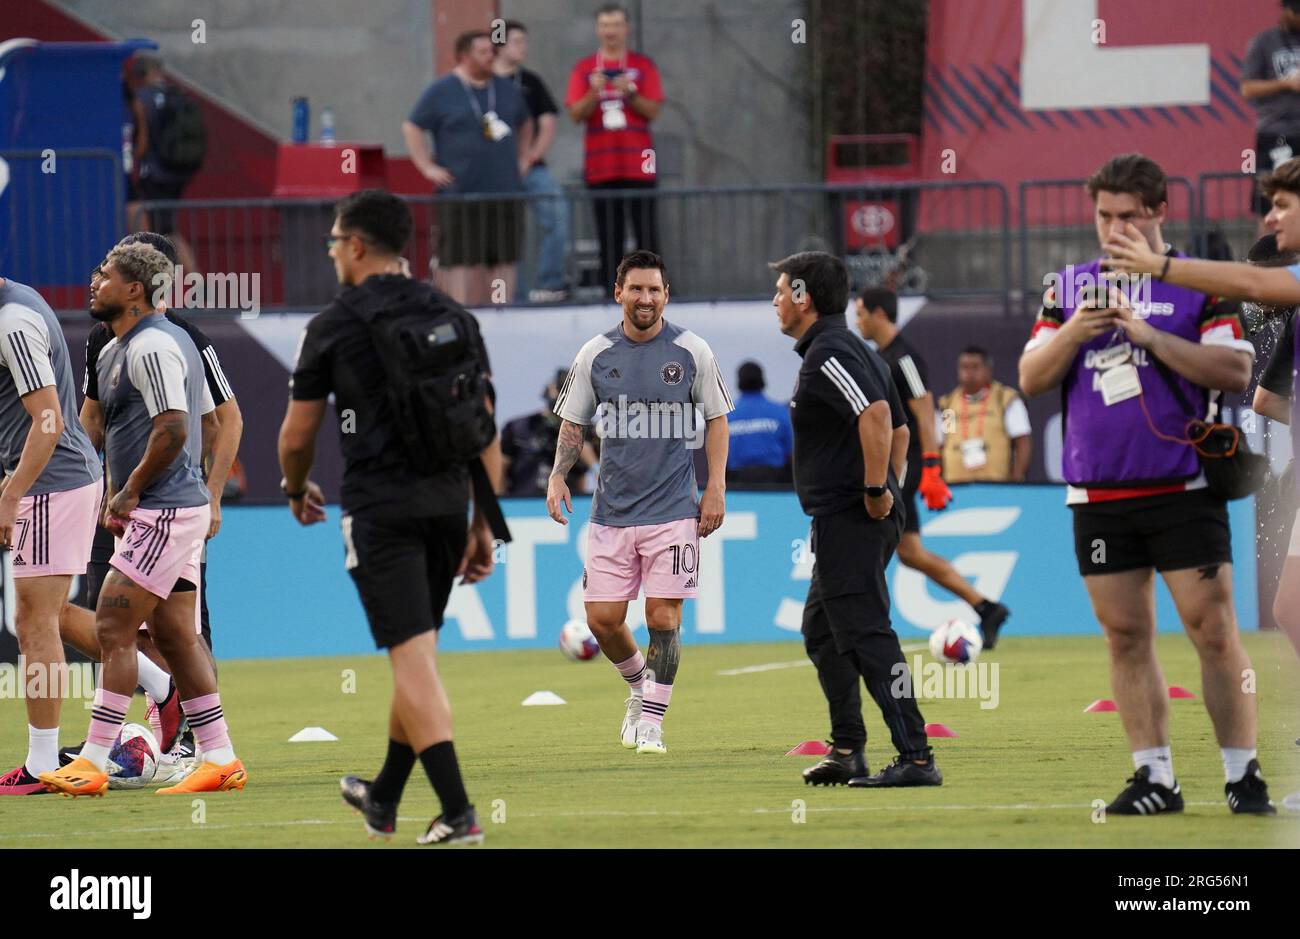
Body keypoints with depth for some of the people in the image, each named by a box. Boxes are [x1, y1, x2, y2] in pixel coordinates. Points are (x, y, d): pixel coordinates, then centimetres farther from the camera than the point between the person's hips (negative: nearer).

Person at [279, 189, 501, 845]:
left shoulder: (334, 326, -2)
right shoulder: (454, 319, 10)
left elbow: (298, 434, 6)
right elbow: (486, 430, 8)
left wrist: (297, 491, 27)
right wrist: (484, 526, 14)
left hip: (380, 509, -5)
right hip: (448, 501, 5)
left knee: (412, 656, -8)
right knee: (416, 652, 18)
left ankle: (458, 814, -19)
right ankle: (383, 801, 32)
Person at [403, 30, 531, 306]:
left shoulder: (507, 90, 13)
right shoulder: (441, 92, -1)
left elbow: (524, 126, 28)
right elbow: (411, 128, 1)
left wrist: (522, 158, 16)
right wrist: (428, 168, -6)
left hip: (505, 193, 5)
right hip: (459, 194, -5)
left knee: (503, 261, 4)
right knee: (460, 262, -8)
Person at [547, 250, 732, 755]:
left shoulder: (692, 351, -1)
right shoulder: (595, 355, 4)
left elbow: (717, 418, 7)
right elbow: (574, 422, 13)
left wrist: (715, 487, 0)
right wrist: (558, 475, -2)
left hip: (672, 509, -2)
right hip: (611, 511, 3)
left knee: (663, 618, -8)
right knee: (602, 618, 1)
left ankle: (651, 722, 2)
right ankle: (640, 686, 29)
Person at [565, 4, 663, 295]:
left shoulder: (643, 66, 7)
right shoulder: (584, 69, 10)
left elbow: (653, 110, 1)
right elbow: (576, 114, 3)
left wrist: (629, 94, -15)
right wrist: (594, 93, -14)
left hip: (637, 165, -1)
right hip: (600, 168, 1)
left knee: (645, 229, -6)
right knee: (608, 234, 0)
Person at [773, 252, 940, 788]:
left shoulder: (827, 355, -14)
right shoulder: (852, 349, 19)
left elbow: (876, 413, -30)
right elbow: (900, 427, 26)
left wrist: (874, 490, -24)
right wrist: (887, 491, 21)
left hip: (848, 518, -11)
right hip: (865, 521, 11)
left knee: (867, 636, -13)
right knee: (821, 632, 20)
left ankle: (915, 758, -18)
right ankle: (847, 751, 22)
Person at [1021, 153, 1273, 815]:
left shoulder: (1199, 283, 2)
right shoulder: (1069, 286, 12)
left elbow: (1235, 370, -9)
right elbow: (1031, 379, 8)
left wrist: (1150, 336, -17)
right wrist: (1073, 332, -10)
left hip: (1182, 489, -3)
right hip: (1099, 497, 3)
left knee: (1213, 630, -7)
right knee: (1125, 638, 4)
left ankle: (1243, 774, -2)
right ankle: (1154, 777, 9)